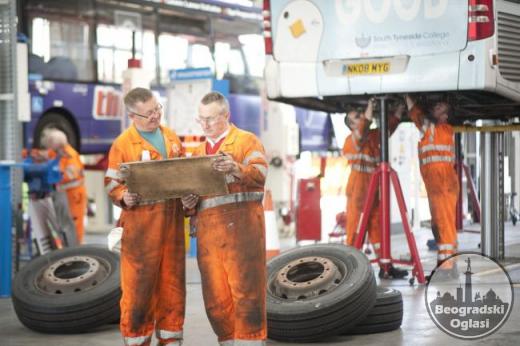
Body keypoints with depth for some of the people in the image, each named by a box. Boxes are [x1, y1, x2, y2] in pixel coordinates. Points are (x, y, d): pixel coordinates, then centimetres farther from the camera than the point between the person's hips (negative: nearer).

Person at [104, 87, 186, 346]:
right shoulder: (123, 143, -5)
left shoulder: (171, 137, 13)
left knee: (172, 285, 10)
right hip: (141, 224, -5)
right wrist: (124, 197, -21)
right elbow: (112, 183, -2)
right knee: (139, 287, -2)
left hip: (172, 221, 5)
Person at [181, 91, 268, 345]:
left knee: (246, 293, -7)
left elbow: (260, 174, -12)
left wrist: (235, 168, -31)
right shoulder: (199, 153, 23)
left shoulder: (247, 141, 5)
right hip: (207, 231, 6)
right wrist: (189, 203, 2)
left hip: (241, 226, -6)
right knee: (216, 300, 3)